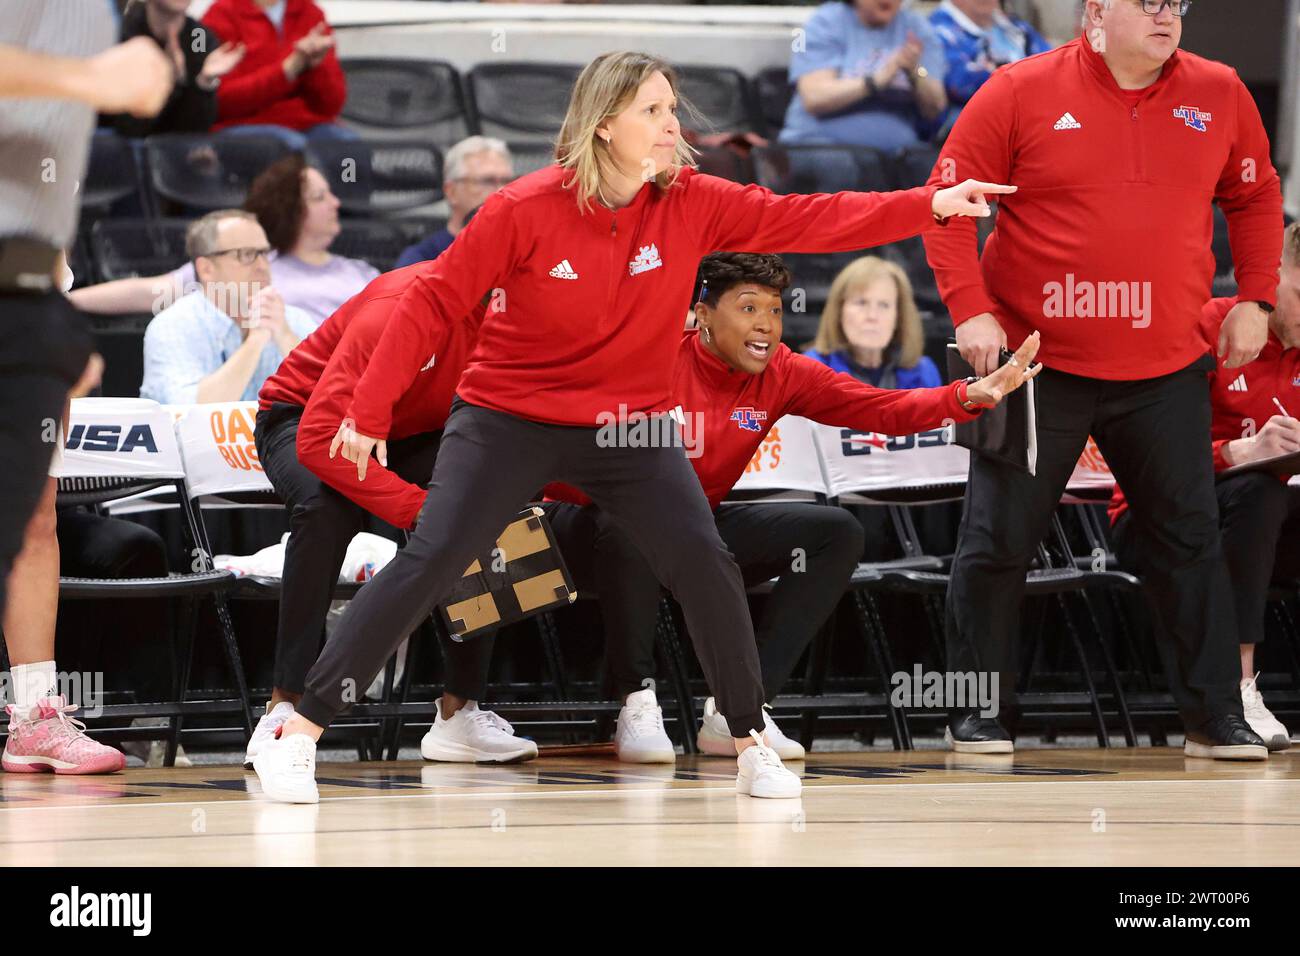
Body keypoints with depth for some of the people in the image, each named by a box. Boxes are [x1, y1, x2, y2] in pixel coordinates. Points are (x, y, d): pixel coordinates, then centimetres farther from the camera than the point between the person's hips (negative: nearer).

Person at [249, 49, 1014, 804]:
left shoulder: (692, 205, -9)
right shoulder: (526, 210, -18)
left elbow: (808, 220, -12)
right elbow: (434, 301, -12)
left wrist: (932, 205, -22)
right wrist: (371, 410, -13)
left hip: (628, 427, 3)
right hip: (510, 421, -3)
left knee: (706, 564, -10)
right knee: (428, 564, -13)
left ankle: (751, 745, 7)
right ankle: (300, 733, -6)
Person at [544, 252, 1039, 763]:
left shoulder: (783, 375, -5)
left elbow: (885, 409, -14)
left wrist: (968, 396, -29)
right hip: (598, 524, -6)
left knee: (837, 533, -8)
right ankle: (637, 702, -22)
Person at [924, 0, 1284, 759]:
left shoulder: (1220, 95, 3)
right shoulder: (1022, 92, -7)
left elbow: (1255, 197, 16)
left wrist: (1256, 302, 6)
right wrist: (971, 310, -12)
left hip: (1167, 373, 2)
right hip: (1038, 364, -2)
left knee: (1191, 538, 5)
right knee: (998, 539, 2)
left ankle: (1216, 717, 13)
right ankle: (976, 715, 14)